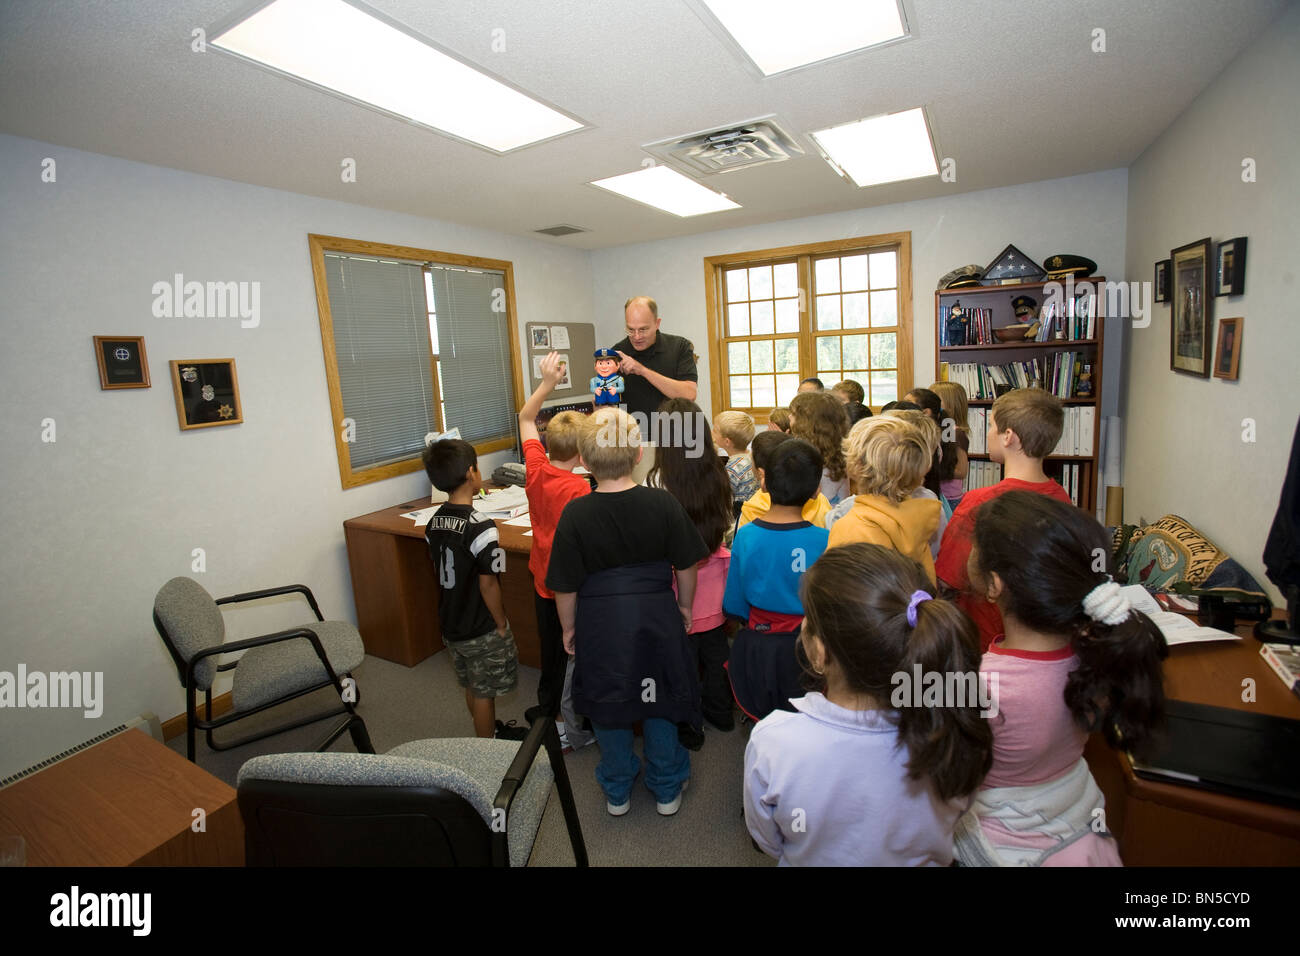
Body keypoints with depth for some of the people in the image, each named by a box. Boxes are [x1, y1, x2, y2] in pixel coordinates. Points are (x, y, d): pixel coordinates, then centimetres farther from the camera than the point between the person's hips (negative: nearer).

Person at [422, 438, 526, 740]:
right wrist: (502, 624, -11)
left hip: (450, 625, 7)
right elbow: (487, 583, -23)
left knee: (472, 687, 24)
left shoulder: (434, 522, -2)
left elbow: (443, 570, 7)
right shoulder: (480, 526, -26)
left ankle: (488, 732, 45)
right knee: (484, 693, 12)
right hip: (481, 630, -7)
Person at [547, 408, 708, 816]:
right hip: (657, 614, 1)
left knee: (606, 705, 20)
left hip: (600, 623, -1)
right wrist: (685, 606, 12)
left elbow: (566, 586, -10)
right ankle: (667, 789, 38)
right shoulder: (663, 503, -14)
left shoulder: (575, 513, -17)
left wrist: (568, 628, 6)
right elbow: (685, 566, -5)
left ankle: (617, 791, 40)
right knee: (658, 698, 20)